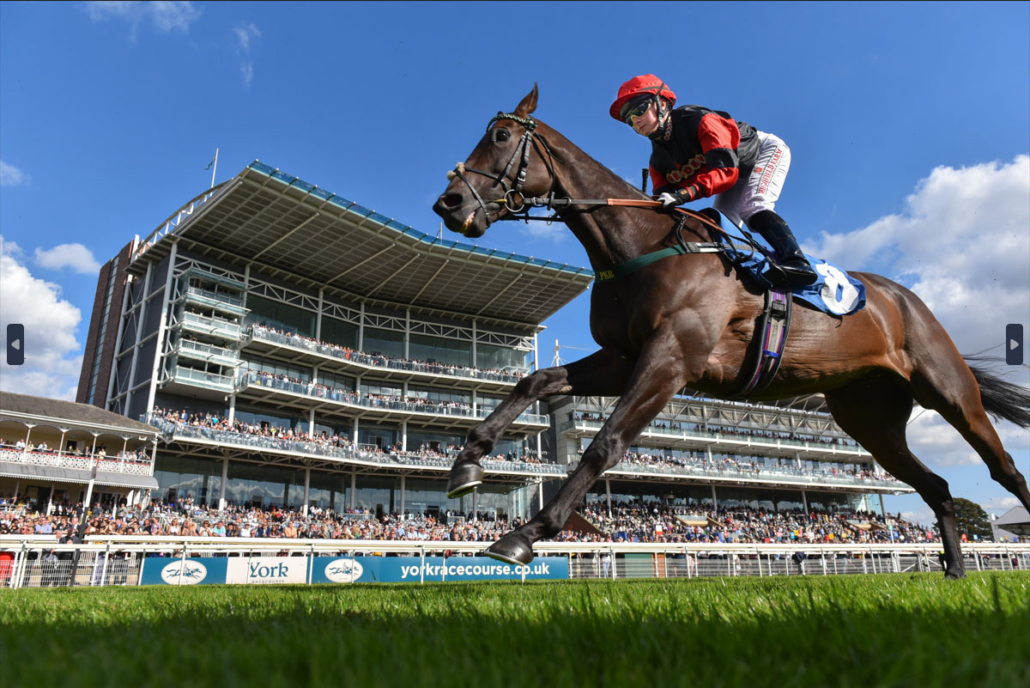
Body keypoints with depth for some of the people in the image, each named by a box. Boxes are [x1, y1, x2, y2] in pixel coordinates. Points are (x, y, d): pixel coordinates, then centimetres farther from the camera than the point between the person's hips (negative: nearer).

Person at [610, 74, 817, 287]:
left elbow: (726, 170, -46)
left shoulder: (699, 121, -34)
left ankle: (798, 262, -42)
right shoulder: (658, 162, -11)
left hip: (766, 150, -8)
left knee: (751, 208, -30)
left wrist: (685, 194, -59)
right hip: (741, 176, 8)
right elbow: (663, 203, -16)